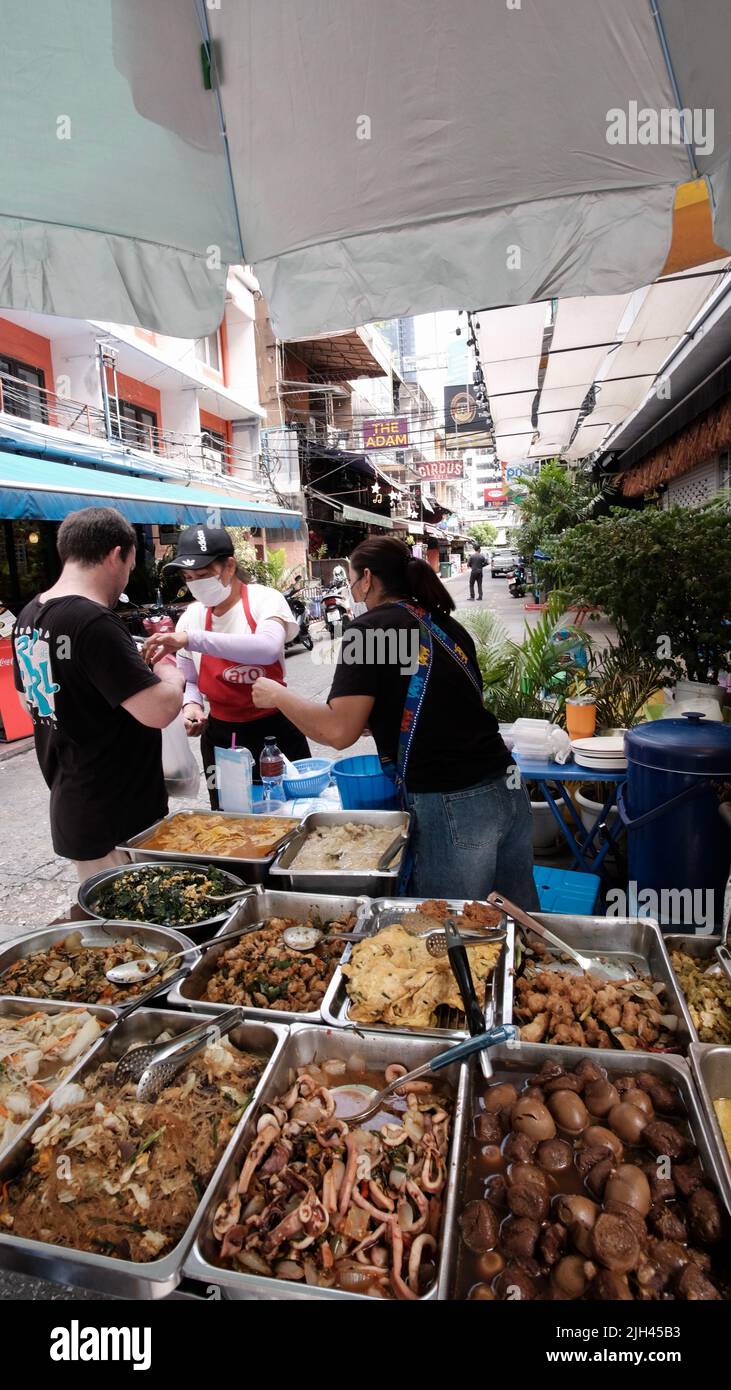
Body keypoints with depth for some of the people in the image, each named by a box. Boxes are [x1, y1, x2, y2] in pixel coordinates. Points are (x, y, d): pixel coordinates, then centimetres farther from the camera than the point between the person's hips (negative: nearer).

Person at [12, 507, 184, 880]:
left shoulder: (29, 617, 6)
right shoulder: (94, 623, -23)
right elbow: (159, 711, -28)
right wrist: (170, 677, -6)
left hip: (69, 807, 9)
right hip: (119, 822, -8)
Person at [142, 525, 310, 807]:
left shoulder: (264, 599, -11)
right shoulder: (191, 616, 1)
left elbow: (268, 648, -34)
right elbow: (189, 681, 12)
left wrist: (192, 639, -37)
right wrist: (191, 705, -11)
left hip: (275, 731, -3)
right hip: (220, 736, 3)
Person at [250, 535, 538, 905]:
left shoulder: (370, 629, -7)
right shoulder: (447, 625, 13)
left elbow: (339, 731, -15)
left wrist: (278, 695, 1)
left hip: (451, 808, -7)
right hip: (509, 790, 7)